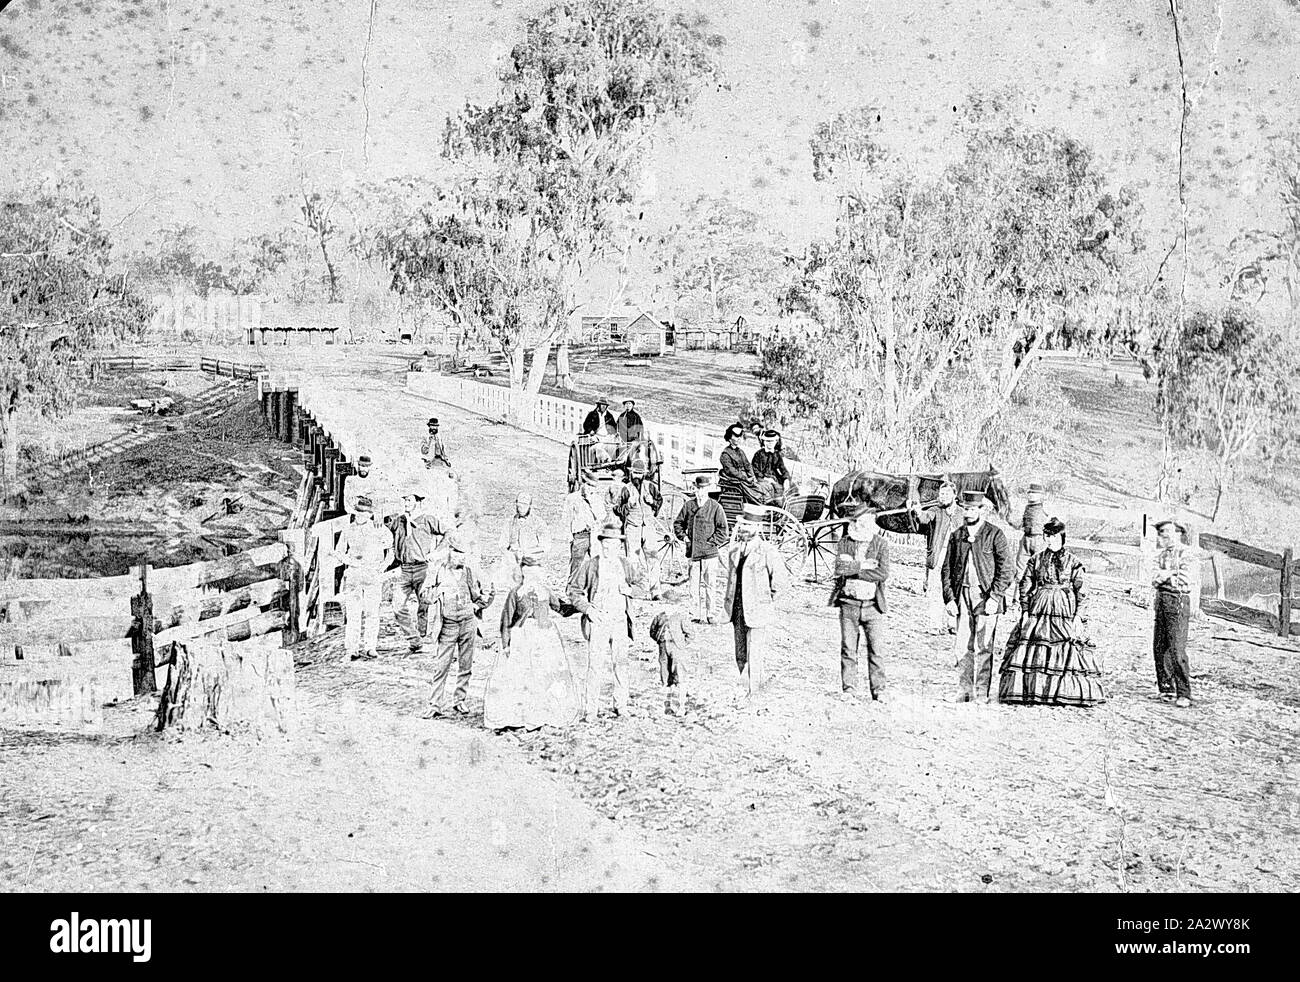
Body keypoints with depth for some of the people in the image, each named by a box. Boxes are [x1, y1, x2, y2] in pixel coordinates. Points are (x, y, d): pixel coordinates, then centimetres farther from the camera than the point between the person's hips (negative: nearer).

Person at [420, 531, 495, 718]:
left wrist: (478, 605, 5)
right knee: (441, 666, -5)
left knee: (466, 665, 8)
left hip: (468, 623, 1)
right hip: (448, 624, -1)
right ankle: (434, 705, -3)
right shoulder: (440, 571, 1)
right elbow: (429, 595, 15)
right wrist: (438, 593, -3)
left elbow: (489, 591, 12)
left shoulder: (471, 572, 0)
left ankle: (460, 700, 22)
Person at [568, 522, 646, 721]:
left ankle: (621, 705, 19)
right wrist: (587, 608, -11)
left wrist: (629, 589, -1)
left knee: (620, 663, 7)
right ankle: (590, 708, -1)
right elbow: (573, 591, 1)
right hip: (597, 621, -3)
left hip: (620, 621, 3)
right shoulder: (590, 565, -2)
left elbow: (639, 584, 22)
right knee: (596, 665, -7)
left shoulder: (625, 565, 8)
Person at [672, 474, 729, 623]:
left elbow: (722, 529, -3)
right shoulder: (688, 506, 8)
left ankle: (709, 614, 9)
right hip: (692, 553, 3)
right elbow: (678, 522, 18)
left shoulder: (715, 507, -3)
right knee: (693, 584, 4)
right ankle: (695, 615, 10)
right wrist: (683, 536, 5)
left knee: (709, 584, 1)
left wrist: (711, 542, -8)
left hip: (709, 553, -3)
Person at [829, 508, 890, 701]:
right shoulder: (844, 543, 6)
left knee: (877, 648, -3)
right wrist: (863, 565, -12)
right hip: (849, 603, 1)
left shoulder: (881, 544, 3)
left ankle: (878, 689, 3)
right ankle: (849, 688, 11)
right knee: (848, 647, 4)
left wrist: (853, 570, -10)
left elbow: (883, 574, -10)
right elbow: (839, 568, -9)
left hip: (873, 604, -1)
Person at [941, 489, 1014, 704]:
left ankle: (982, 692, 0)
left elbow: (1006, 569, -4)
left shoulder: (995, 534, -1)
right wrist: (949, 598, 4)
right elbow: (947, 569, 13)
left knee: (984, 647, -4)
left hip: (986, 596, -4)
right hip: (962, 595, 4)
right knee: (963, 646, 4)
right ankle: (964, 690, 10)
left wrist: (994, 597, -11)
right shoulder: (956, 536, 11)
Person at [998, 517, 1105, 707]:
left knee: (1066, 649, -8)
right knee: (1031, 648, -4)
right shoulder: (1036, 559, 9)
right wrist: (1025, 610, 2)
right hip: (1038, 609, 2)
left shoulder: (1072, 561, 3)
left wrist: (1079, 615, -6)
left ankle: (1066, 694, -4)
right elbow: (1025, 586, 10)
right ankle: (1031, 693, -1)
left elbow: (1081, 591, 2)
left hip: (1065, 610, -2)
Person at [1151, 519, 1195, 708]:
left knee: (1177, 649, -12)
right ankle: (1166, 688, 17)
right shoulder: (1161, 555, 16)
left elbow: (1187, 580, -15)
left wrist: (1167, 576, -8)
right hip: (1161, 600, 8)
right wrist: (1166, 577, -13)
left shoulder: (1184, 554, -6)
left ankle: (1184, 694, -10)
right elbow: (1155, 580, 7)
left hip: (1178, 601, -8)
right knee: (1159, 647, 8)